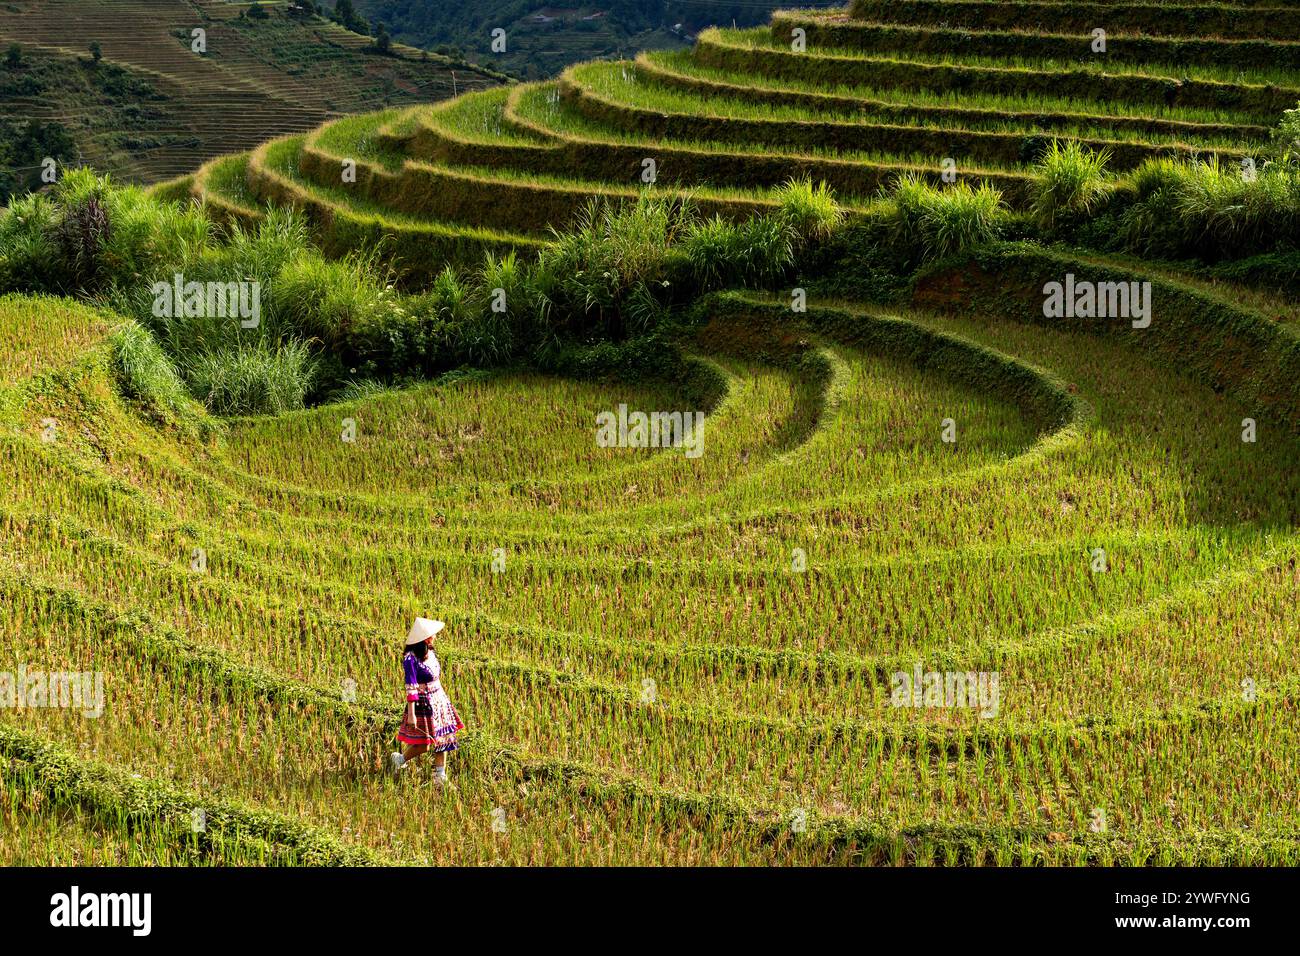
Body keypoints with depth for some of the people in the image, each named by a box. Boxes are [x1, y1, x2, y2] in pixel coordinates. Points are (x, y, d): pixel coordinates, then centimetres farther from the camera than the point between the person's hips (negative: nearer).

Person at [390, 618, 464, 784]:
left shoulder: (430, 653, 4)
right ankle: (400, 759, 27)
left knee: (444, 739, 8)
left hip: (439, 700, 8)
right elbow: (411, 688, -22)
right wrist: (411, 714, -23)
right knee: (423, 745, -1)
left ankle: (440, 777, 17)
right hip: (423, 704, -8)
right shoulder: (411, 659, -21)